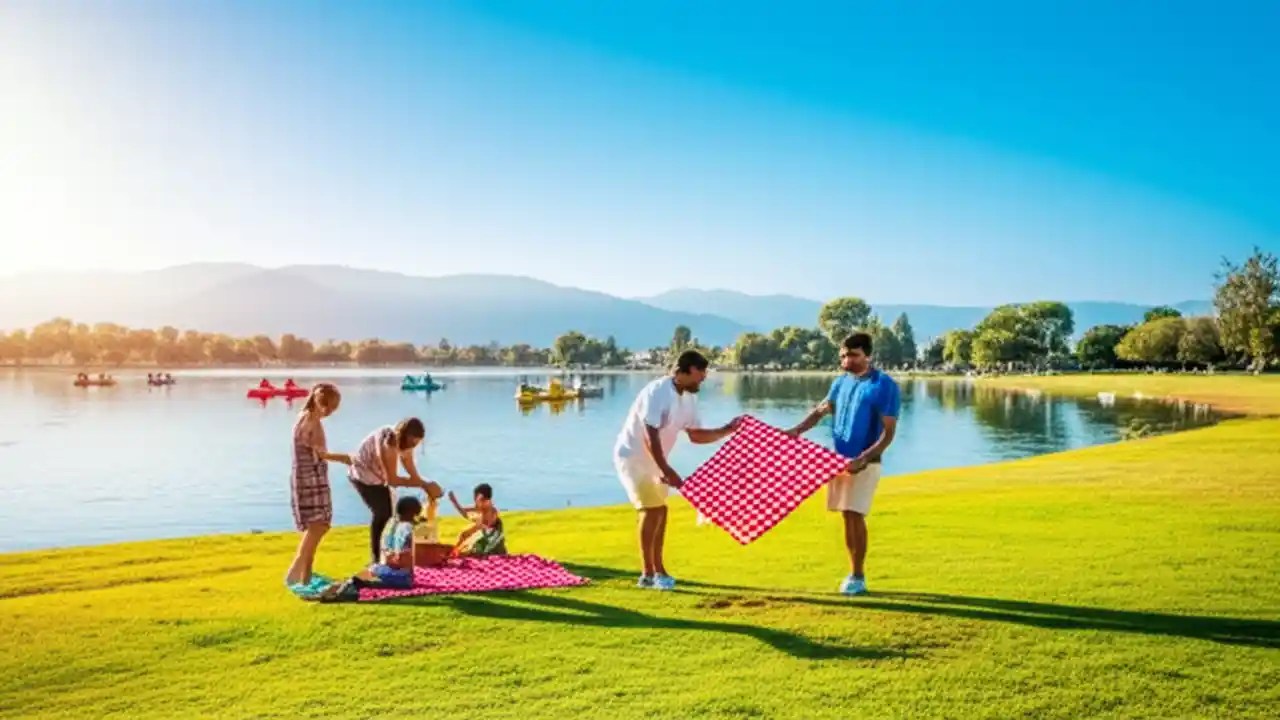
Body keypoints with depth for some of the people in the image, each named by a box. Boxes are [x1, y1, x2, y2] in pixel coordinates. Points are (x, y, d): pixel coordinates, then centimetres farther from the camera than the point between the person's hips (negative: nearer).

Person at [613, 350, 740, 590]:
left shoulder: (689, 398, 3)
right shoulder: (658, 392, -24)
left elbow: (696, 435, 11)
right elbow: (650, 436, -29)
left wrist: (727, 430, -1)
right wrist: (666, 470, -33)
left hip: (652, 460, 9)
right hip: (632, 456, -9)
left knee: (660, 510, 13)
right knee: (652, 510, -15)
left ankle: (657, 570, 24)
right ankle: (648, 574, -8)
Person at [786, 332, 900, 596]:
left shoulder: (884, 385, -12)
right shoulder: (841, 381, 9)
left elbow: (888, 433, -14)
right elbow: (821, 410, 13)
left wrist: (863, 458, -26)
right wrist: (797, 430, -5)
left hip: (864, 462, -6)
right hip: (839, 459, 6)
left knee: (855, 515, -10)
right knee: (847, 516, 9)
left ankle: (859, 577, 1)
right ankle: (854, 573, 20)